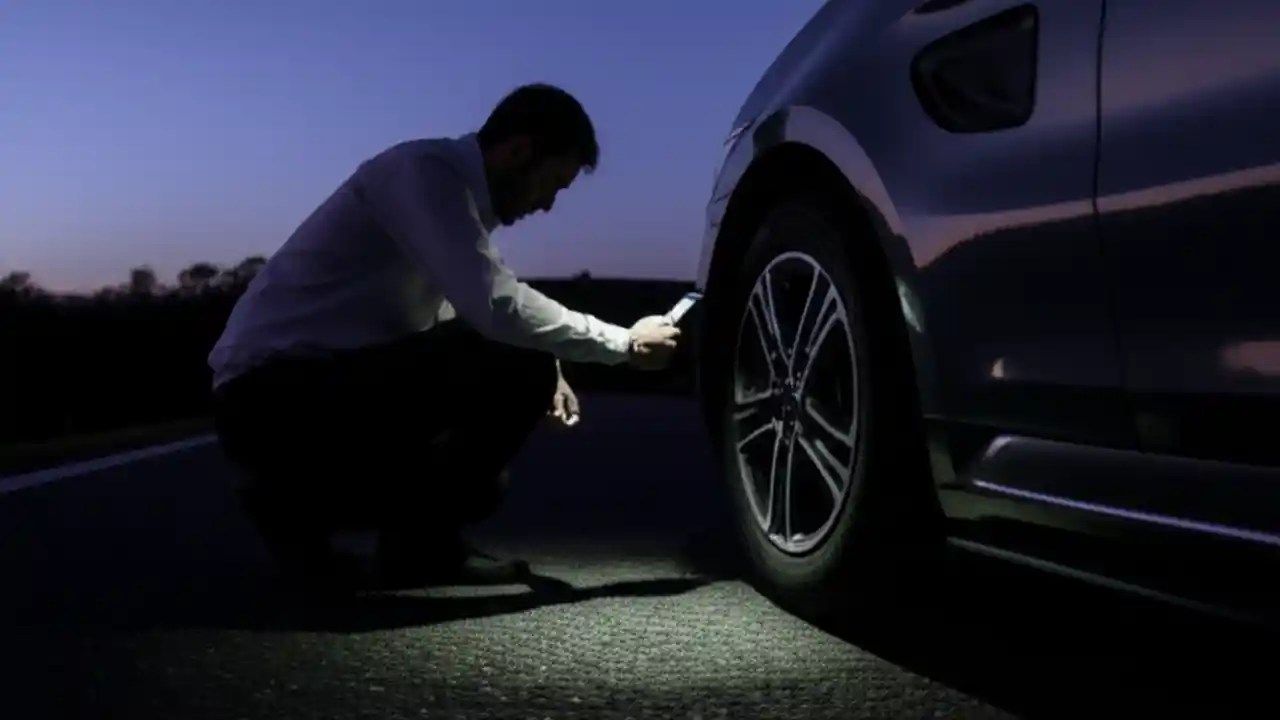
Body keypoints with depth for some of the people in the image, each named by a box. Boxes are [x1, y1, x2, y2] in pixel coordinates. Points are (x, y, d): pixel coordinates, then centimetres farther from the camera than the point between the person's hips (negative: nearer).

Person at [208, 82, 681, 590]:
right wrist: (624, 343, -13)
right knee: (515, 366, -20)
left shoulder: (456, 193, 15)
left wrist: (542, 372, 2)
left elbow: (477, 313, 21)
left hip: (325, 392, 10)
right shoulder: (423, 171, -14)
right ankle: (381, 532, -7)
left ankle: (300, 499, 9)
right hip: (274, 397, -10)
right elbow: (496, 307, -25)